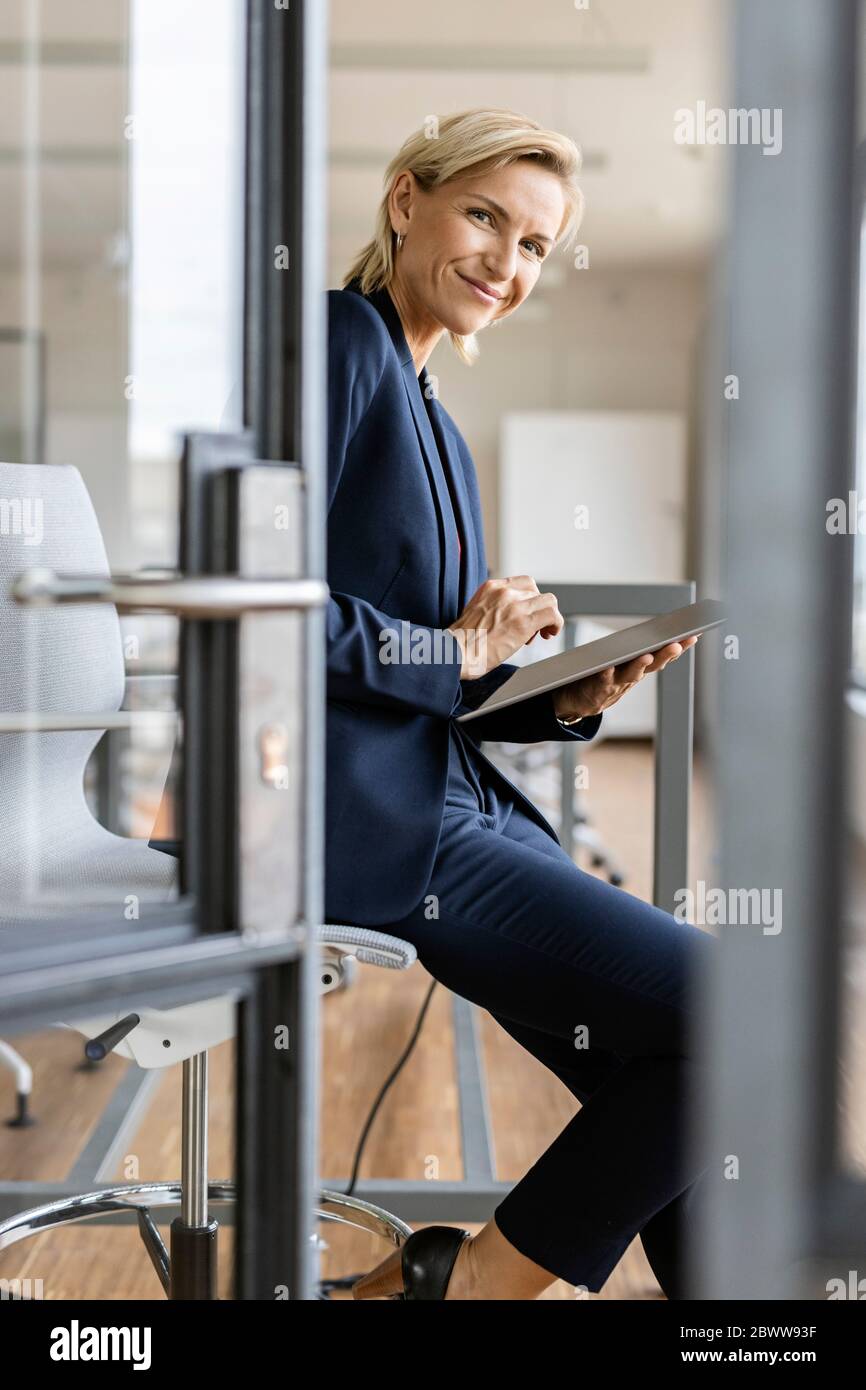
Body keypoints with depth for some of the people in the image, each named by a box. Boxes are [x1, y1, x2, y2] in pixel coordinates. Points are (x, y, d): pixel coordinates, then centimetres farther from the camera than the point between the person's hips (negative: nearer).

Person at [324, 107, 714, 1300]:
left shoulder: (428, 412, 21)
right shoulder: (338, 345, -7)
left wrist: (570, 701, 3)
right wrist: (456, 651, -8)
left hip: (444, 798, 9)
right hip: (355, 817, -9)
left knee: (668, 1089, 1)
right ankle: (460, 1281, 1)